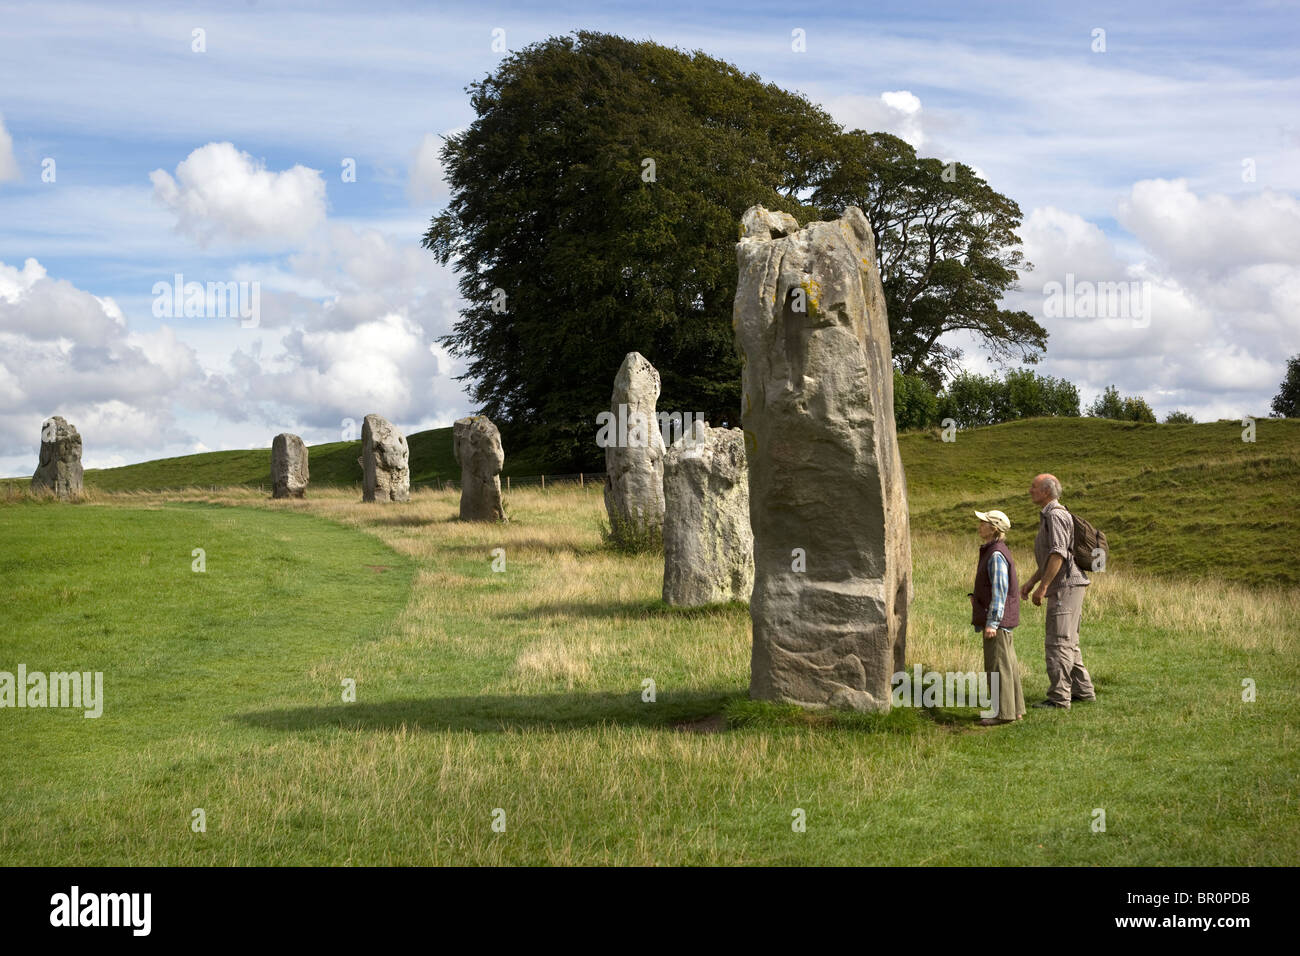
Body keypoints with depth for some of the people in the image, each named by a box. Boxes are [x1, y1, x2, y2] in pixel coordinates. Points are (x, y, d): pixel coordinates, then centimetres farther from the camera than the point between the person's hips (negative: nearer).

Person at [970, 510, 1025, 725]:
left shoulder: (996, 556, -18)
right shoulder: (991, 552, 13)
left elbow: (1000, 590, -21)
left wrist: (992, 622, -22)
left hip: (997, 619, -10)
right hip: (1001, 620, 10)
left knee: (997, 666, -5)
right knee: (1007, 664, 13)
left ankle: (1004, 713, -2)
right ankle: (1015, 710, 19)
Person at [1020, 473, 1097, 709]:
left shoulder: (1056, 515, -14)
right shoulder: (1048, 516, 19)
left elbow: (1058, 554, -23)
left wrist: (1042, 586, -23)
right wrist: (1031, 581, 20)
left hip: (1066, 586, -11)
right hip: (1064, 587, 11)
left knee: (1058, 643, -10)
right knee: (1068, 642, 17)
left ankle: (1059, 697, -10)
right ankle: (1083, 690, 23)